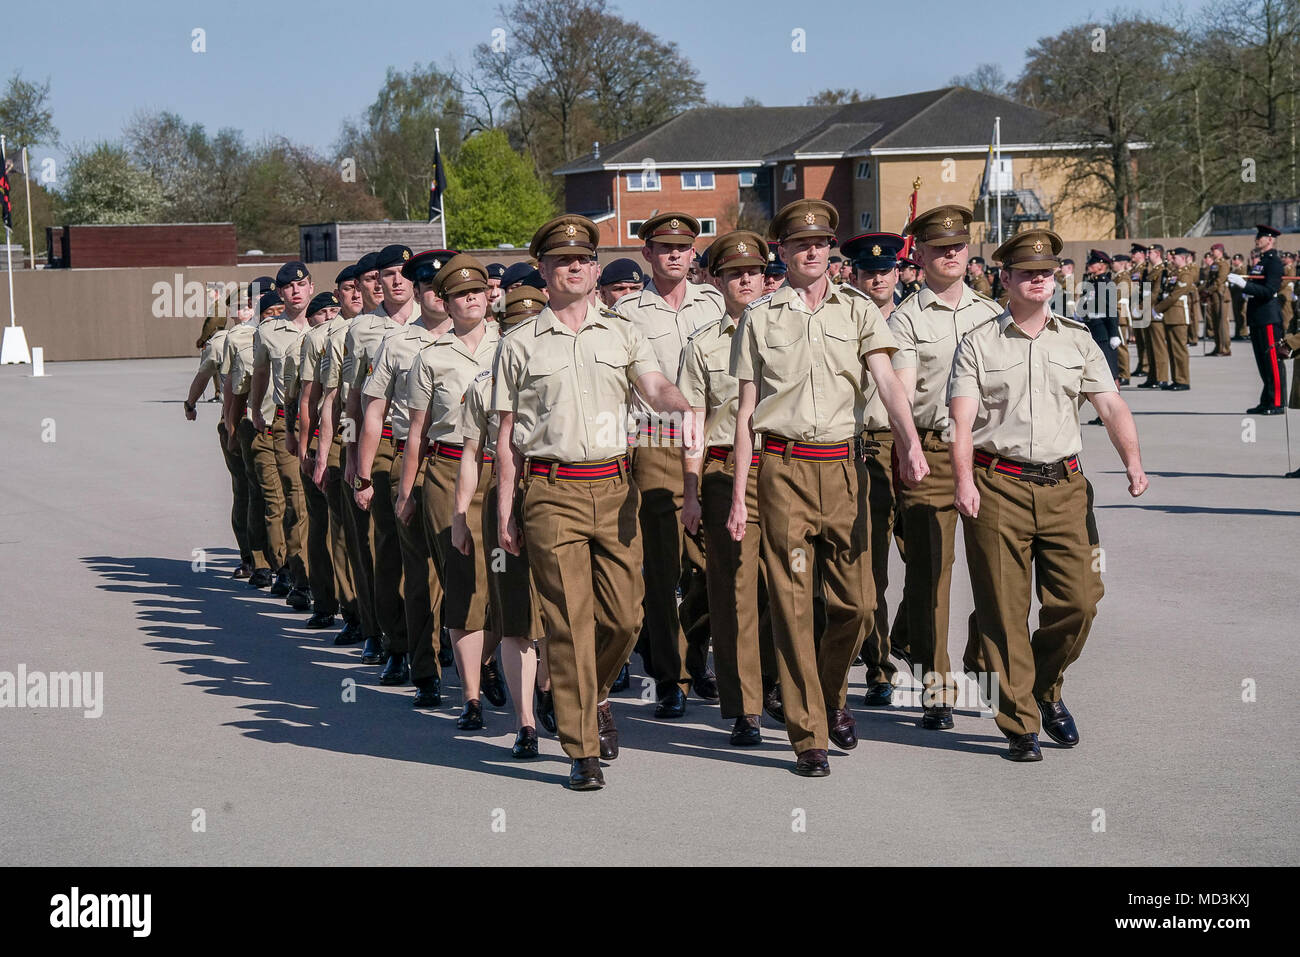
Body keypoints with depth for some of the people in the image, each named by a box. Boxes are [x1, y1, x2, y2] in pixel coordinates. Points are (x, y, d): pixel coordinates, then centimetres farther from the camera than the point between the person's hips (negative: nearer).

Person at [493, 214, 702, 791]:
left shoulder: (622, 334, 12)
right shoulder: (520, 345, 7)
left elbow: (654, 386, -4)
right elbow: (506, 434, 8)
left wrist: (681, 408, -28)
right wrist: (504, 509, 1)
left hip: (614, 488, 2)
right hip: (551, 492, -2)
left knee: (624, 615, 3)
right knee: (569, 621, -4)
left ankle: (595, 694, 34)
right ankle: (583, 750, 2)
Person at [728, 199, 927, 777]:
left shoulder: (858, 311, 8)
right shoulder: (760, 318, 7)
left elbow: (886, 380, -6)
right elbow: (746, 410, 7)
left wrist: (911, 445, -24)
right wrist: (739, 493, 1)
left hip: (841, 467, 1)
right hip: (783, 468, -1)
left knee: (855, 600, 2)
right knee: (793, 606, -2)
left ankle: (832, 695, 30)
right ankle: (808, 736, 5)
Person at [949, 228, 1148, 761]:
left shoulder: (1077, 341, 13)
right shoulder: (979, 343, 4)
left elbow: (1111, 406, 8)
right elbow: (961, 418, -4)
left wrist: (1132, 461, -8)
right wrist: (963, 479, -18)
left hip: (1064, 486, 3)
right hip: (998, 487, -3)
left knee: (1078, 600, -4)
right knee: (1005, 611, -2)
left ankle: (1047, 690, 23)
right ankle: (1021, 724, 9)